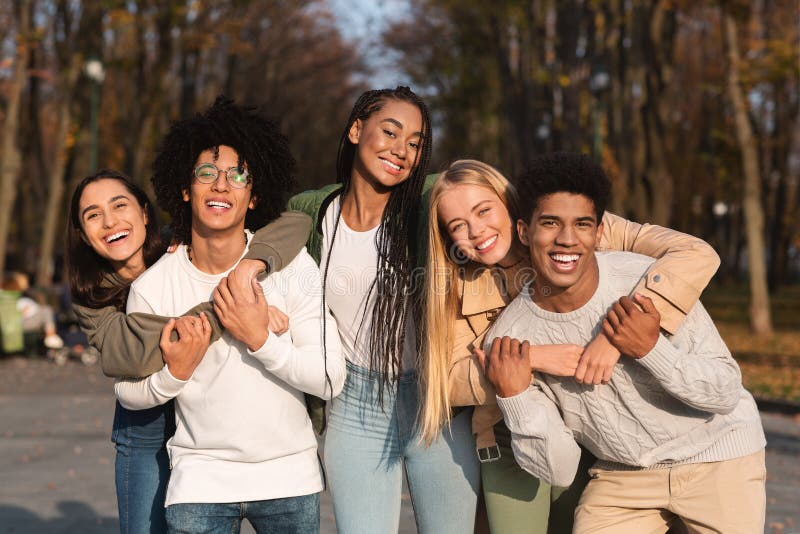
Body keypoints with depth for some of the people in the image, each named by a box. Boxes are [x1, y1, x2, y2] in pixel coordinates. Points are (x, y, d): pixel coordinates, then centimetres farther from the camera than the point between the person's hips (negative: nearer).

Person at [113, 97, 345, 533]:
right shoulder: (152, 287, -6)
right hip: (200, 478, 0)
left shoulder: (292, 266, -8)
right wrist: (174, 373, -17)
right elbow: (128, 392, 2)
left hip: (289, 476, 1)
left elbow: (330, 380, -12)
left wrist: (261, 340, -23)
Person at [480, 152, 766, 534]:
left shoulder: (650, 283, -22)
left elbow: (726, 394, -16)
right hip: (622, 477, 2)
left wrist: (652, 349, -31)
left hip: (717, 457, -1)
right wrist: (514, 398, -27)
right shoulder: (508, 341, -16)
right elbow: (558, 470, -11)